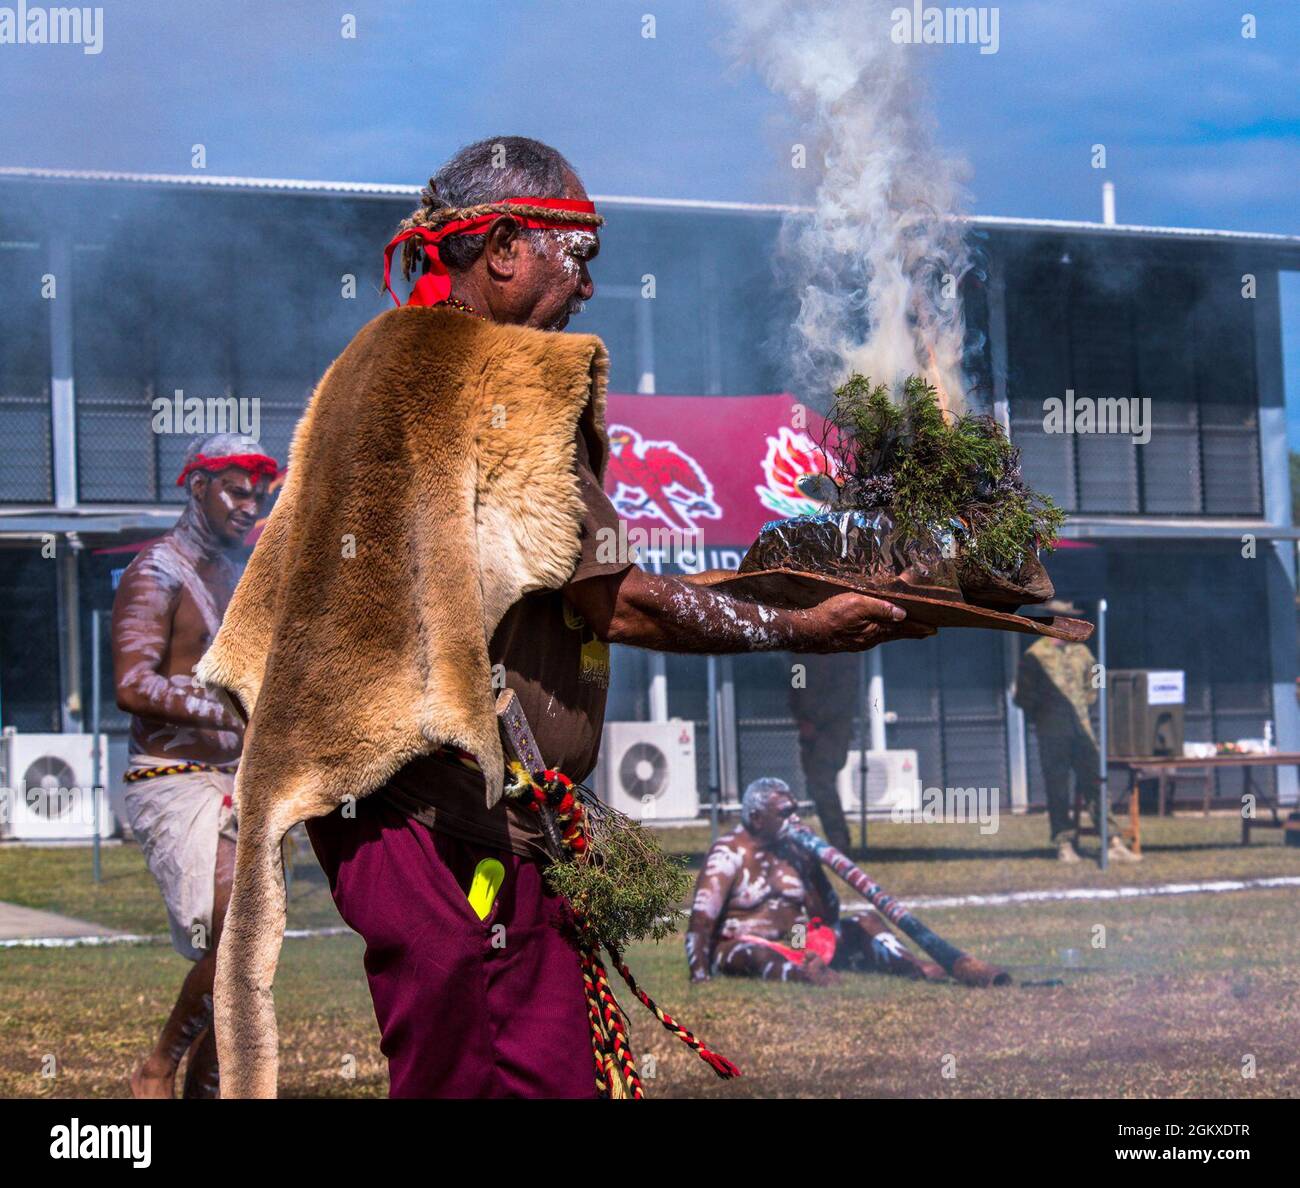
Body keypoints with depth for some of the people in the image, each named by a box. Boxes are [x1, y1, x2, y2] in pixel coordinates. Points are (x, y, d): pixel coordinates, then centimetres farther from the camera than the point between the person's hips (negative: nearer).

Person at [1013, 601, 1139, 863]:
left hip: (1082, 728, 4)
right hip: (1052, 733, -4)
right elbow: (1023, 696, -1)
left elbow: (1092, 685, 25)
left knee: (1094, 784, 1)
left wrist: (1084, 708, 12)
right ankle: (1064, 844, 6)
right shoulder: (1035, 656, -4)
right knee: (1057, 790, 0)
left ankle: (1114, 842, -1)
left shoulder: (1080, 652, 11)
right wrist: (1043, 718, 0)